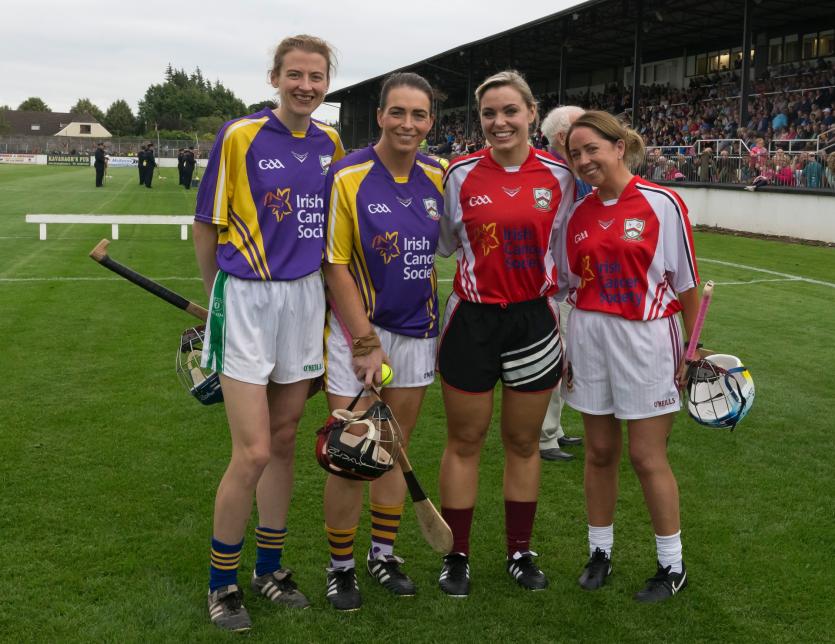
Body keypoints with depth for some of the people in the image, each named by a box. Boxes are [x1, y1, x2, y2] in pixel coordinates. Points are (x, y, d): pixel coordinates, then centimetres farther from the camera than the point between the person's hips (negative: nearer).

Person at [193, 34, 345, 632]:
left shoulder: (331, 143, 8)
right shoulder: (239, 136, -8)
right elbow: (207, 226, -1)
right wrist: (220, 291, 8)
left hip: (306, 297, 5)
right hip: (248, 297, -5)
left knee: (284, 441, 13)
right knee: (253, 452, -8)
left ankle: (270, 566, 28)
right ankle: (222, 582, 10)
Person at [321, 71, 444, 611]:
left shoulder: (440, 178, 1)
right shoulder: (348, 177, -12)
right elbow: (336, 265, -12)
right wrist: (365, 343, -14)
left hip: (417, 333, 4)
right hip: (359, 329, -4)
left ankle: (384, 553, 31)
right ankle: (341, 567, 17)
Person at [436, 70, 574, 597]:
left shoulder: (558, 174, -2)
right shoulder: (461, 174, -4)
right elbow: (444, 243, 11)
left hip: (534, 318, 1)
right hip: (472, 320, -1)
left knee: (524, 441, 12)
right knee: (464, 441, 6)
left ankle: (521, 553, 27)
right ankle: (457, 557, 20)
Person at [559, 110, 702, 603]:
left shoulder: (663, 204, -8)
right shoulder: (576, 215, 5)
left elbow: (687, 284, -4)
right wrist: (567, 349, 10)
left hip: (646, 339, -4)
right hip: (589, 337, 4)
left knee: (647, 456, 1)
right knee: (600, 451, 11)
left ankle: (673, 566, 18)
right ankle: (600, 552, 27)